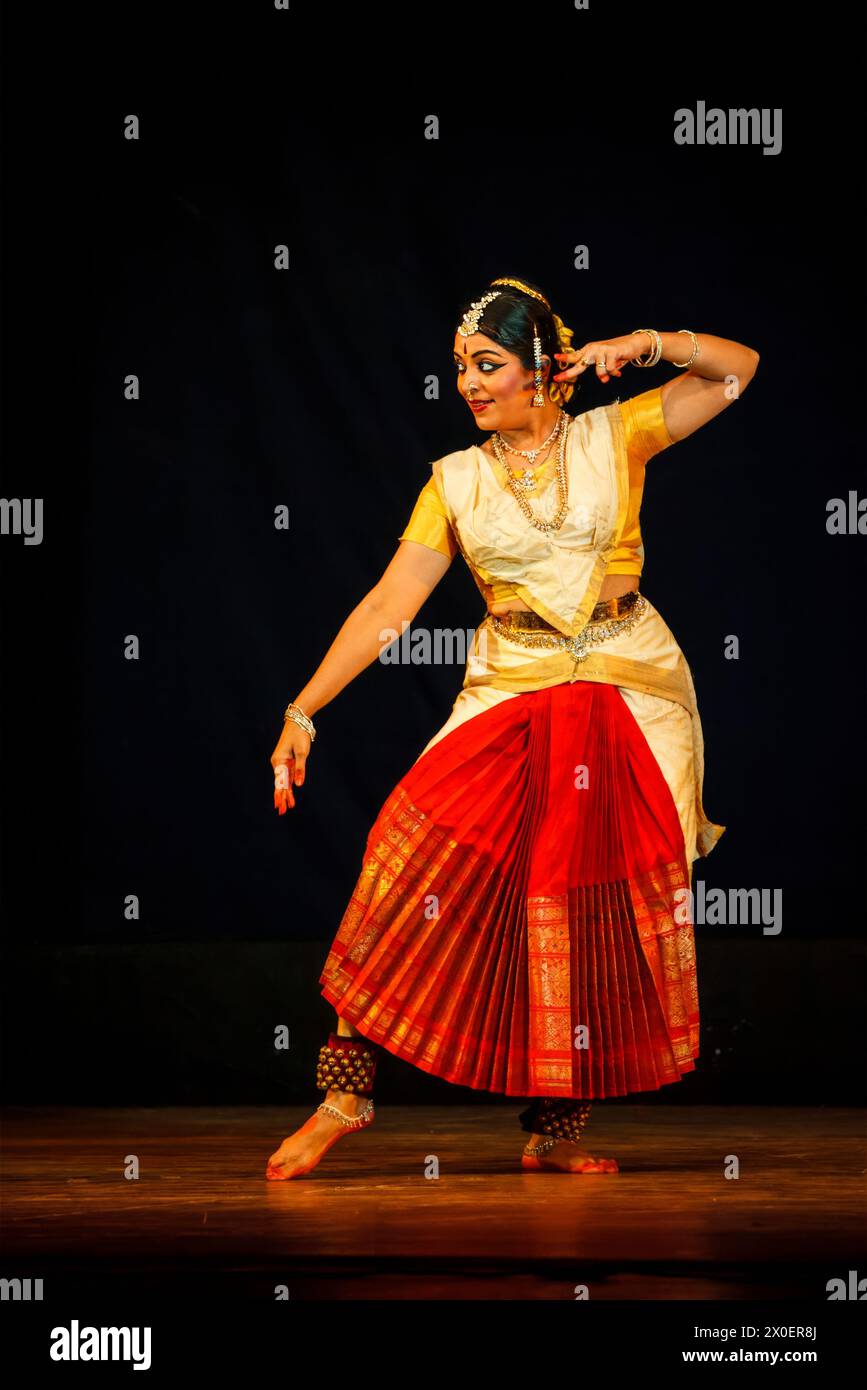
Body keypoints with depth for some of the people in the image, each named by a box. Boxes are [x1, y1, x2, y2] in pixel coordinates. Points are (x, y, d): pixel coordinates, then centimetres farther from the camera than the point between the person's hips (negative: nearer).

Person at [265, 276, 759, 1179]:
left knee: (599, 909, -2)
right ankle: (345, 1095, -11)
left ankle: (555, 1133, 9)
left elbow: (737, 368, 7)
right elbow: (387, 605, 2)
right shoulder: (456, 481, 7)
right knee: (423, 856, -19)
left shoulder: (615, 437, 5)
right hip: (509, 697, 0)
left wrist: (641, 346, -7)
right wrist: (303, 711, -5)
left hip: (633, 697, 0)